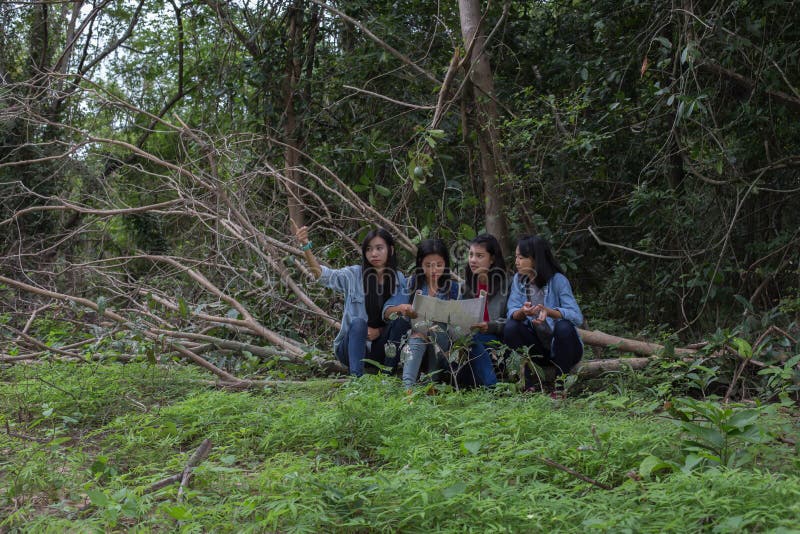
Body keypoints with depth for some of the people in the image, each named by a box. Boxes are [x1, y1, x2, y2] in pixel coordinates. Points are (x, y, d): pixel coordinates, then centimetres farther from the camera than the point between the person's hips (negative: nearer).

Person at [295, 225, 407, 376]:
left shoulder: (399, 280, -1)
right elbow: (323, 275, -24)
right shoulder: (353, 275, -7)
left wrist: (380, 331, -15)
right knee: (358, 322, -32)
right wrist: (305, 246, -40)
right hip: (351, 347, -2)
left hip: (381, 350, 2)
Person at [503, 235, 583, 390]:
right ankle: (527, 384, -14)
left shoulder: (558, 280, -17)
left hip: (560, 346, -3)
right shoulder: (519, 279, -3)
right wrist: (523, 312, -39)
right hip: (537, 347, 4)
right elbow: (512, 312, -14)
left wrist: (548, 311, -45)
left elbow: (577, 317, -27)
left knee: (564, 326, -33)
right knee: (510, 327, -21)